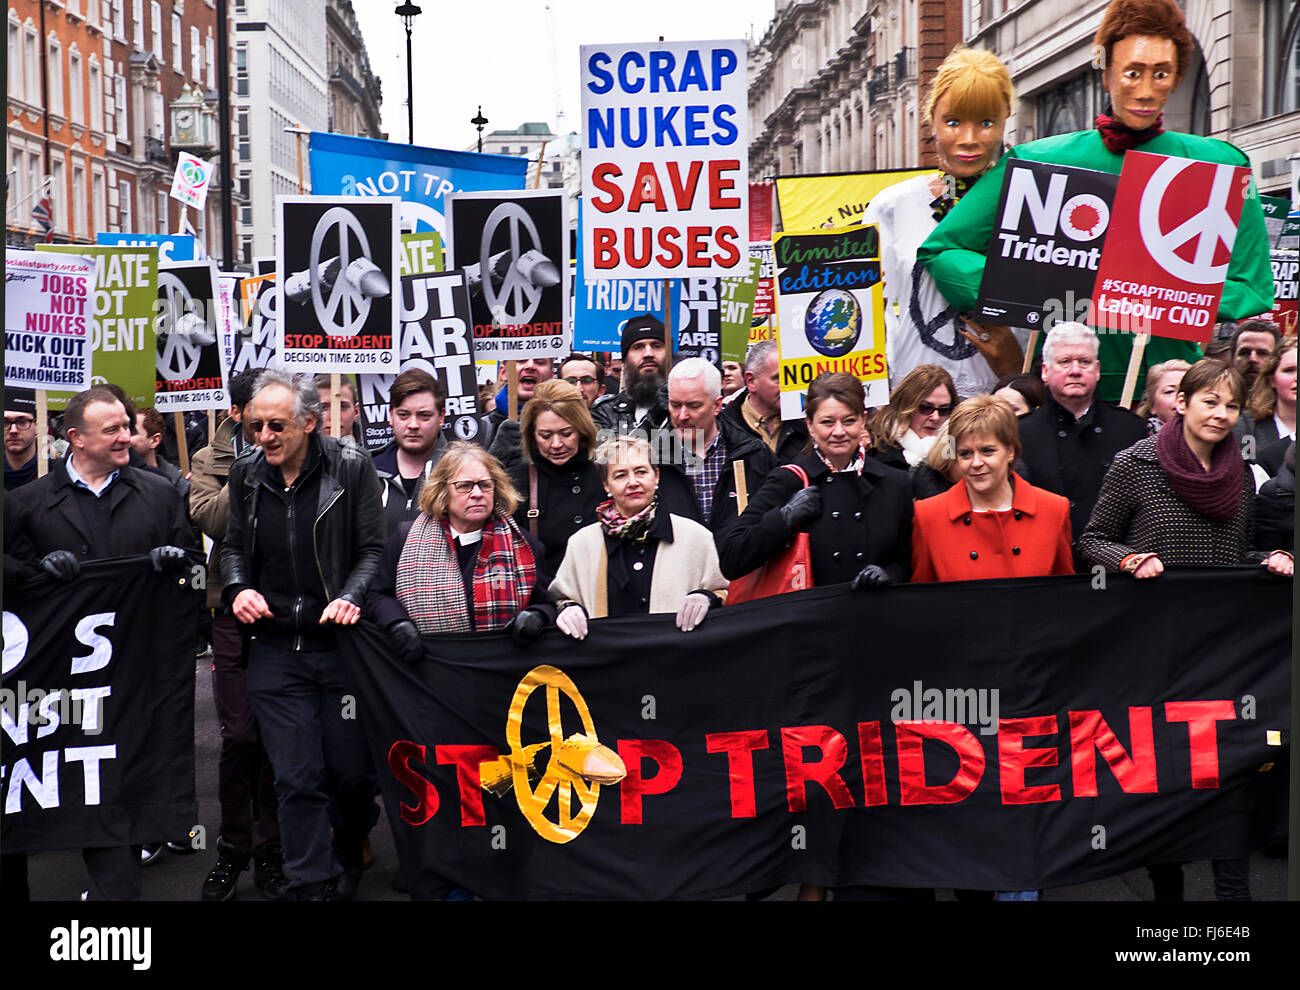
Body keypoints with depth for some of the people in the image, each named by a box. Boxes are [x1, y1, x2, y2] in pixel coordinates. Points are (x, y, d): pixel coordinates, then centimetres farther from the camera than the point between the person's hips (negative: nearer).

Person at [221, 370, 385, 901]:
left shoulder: (351, 468, -6)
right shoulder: (246, 474, 6)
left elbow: (374, 548, -2)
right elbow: (234, 546, 19)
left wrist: (351, 597, -18)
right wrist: (238, 588, -1)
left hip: (341, 642, -2)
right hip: (275, 651, 2)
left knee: (353, 771, 5)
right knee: (296, 778, 0)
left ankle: (348, 857, 34)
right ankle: (313, 885, 9)